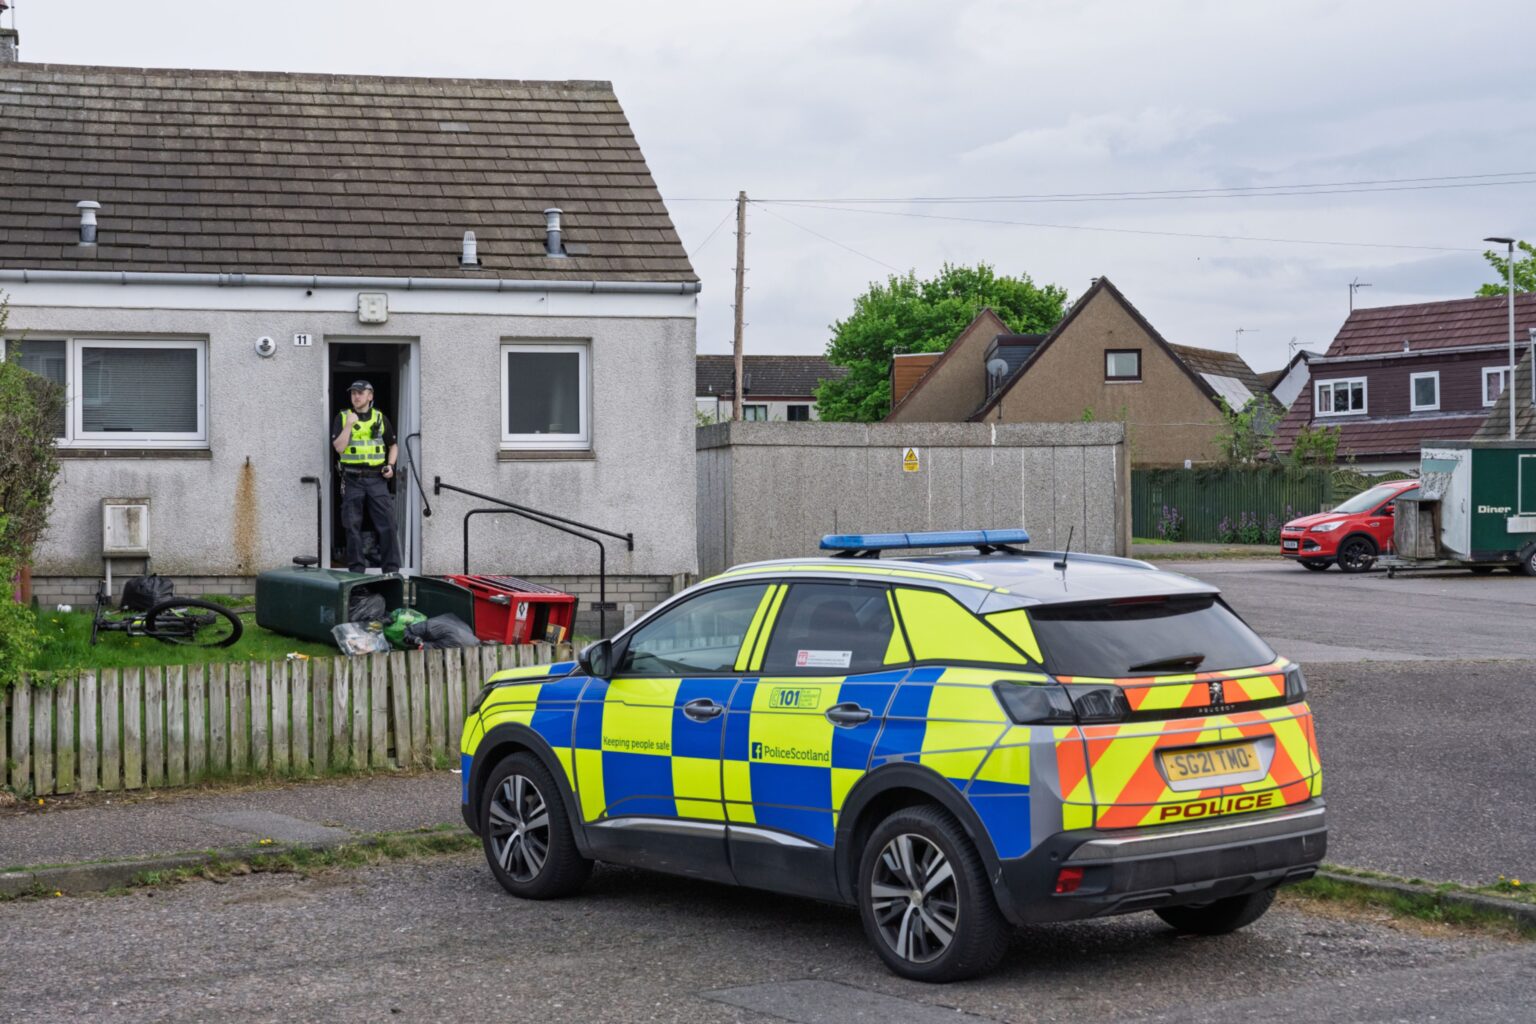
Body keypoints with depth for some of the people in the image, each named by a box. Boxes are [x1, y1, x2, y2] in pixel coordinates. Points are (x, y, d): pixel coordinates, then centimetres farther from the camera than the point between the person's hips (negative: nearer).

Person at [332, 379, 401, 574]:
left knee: (387, 523, -5)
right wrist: (349, 424, -14)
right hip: (352, 479, -1)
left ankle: (391, 569, -1)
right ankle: (356, 569, 9)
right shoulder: (343, 417, 4)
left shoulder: (380, 418, 9)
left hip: (376, 478, 1)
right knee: (353, 526, 2)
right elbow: (339, 447, -6)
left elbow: (393, 446, 19)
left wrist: (391, 465, 2)